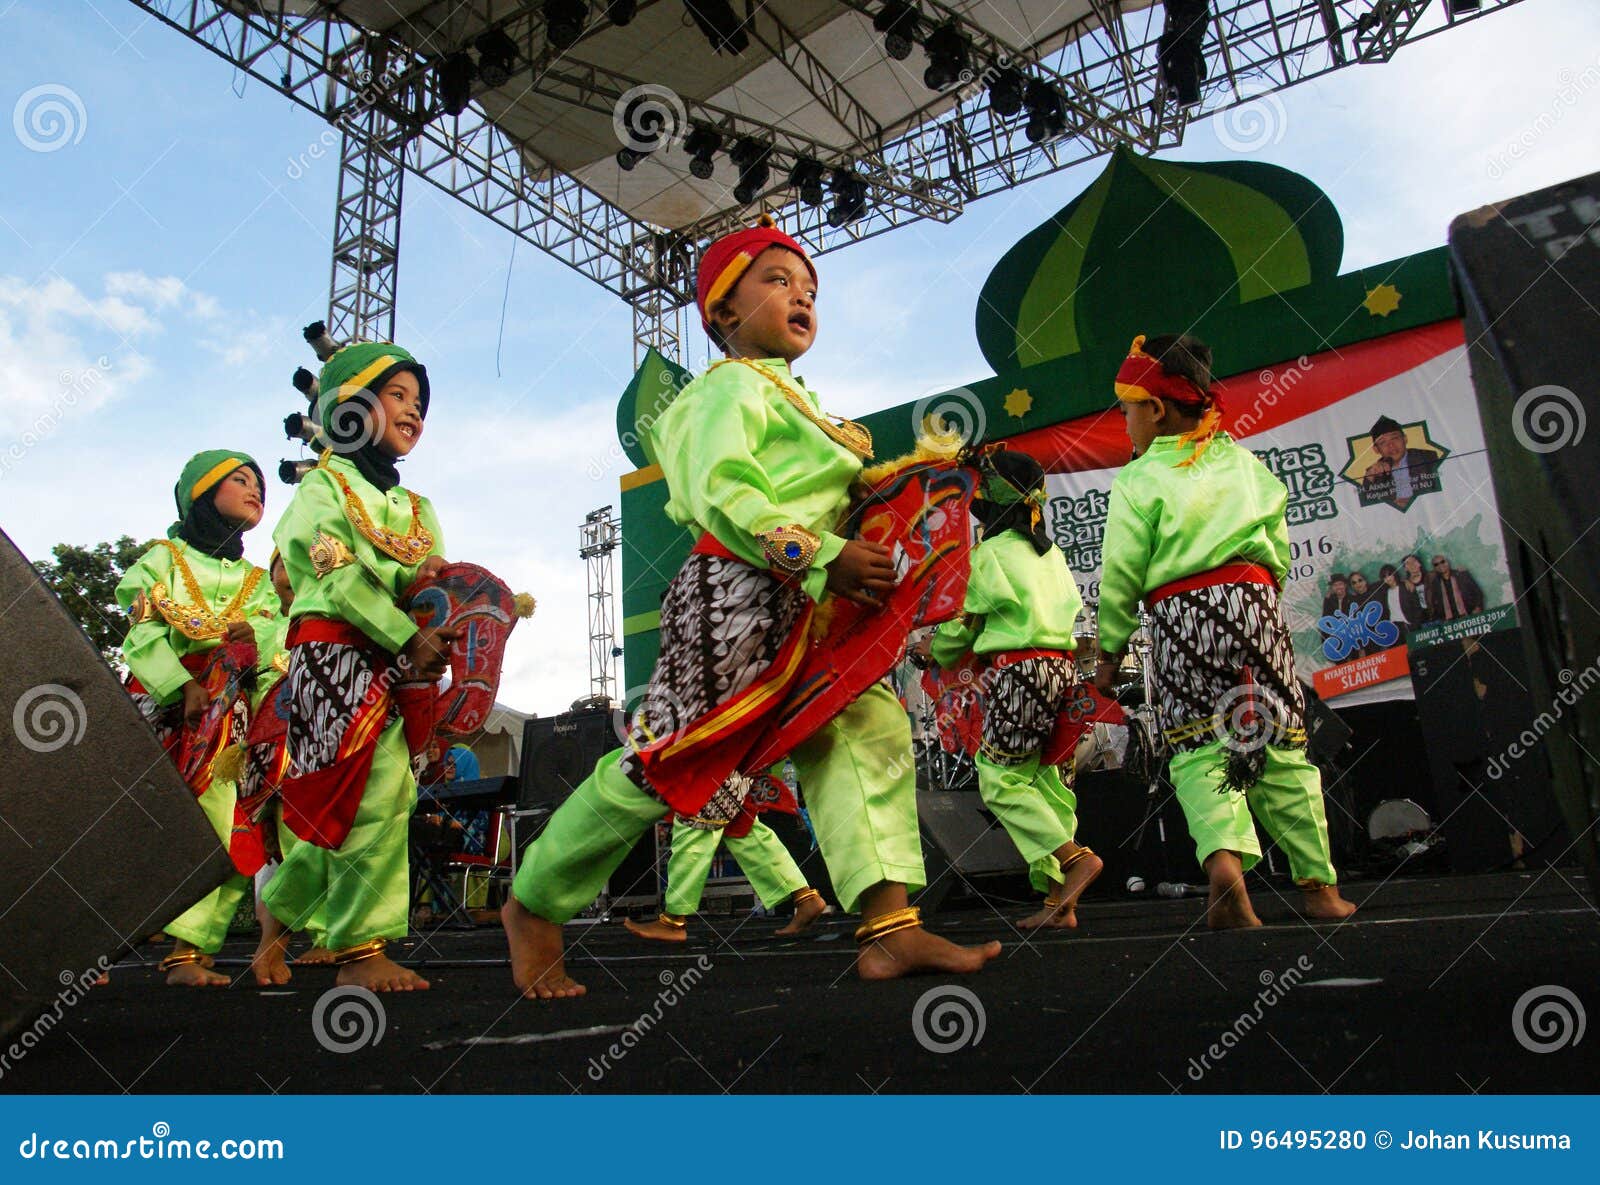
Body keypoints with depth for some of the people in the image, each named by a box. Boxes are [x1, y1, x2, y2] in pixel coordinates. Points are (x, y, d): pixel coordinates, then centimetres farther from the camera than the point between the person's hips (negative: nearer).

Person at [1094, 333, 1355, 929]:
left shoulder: (1136, 481, 0)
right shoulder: (1244, 461, 13)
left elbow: (1121, 576, -4)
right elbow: (1279, 547, 14)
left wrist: (1109, 650, 4)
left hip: (1179, 618, -3)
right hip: (1252, 600, 3)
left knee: (1198, 752, 1)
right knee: (1279, 746, 8)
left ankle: (1224, 857, -24)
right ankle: (1318, 883, 13)